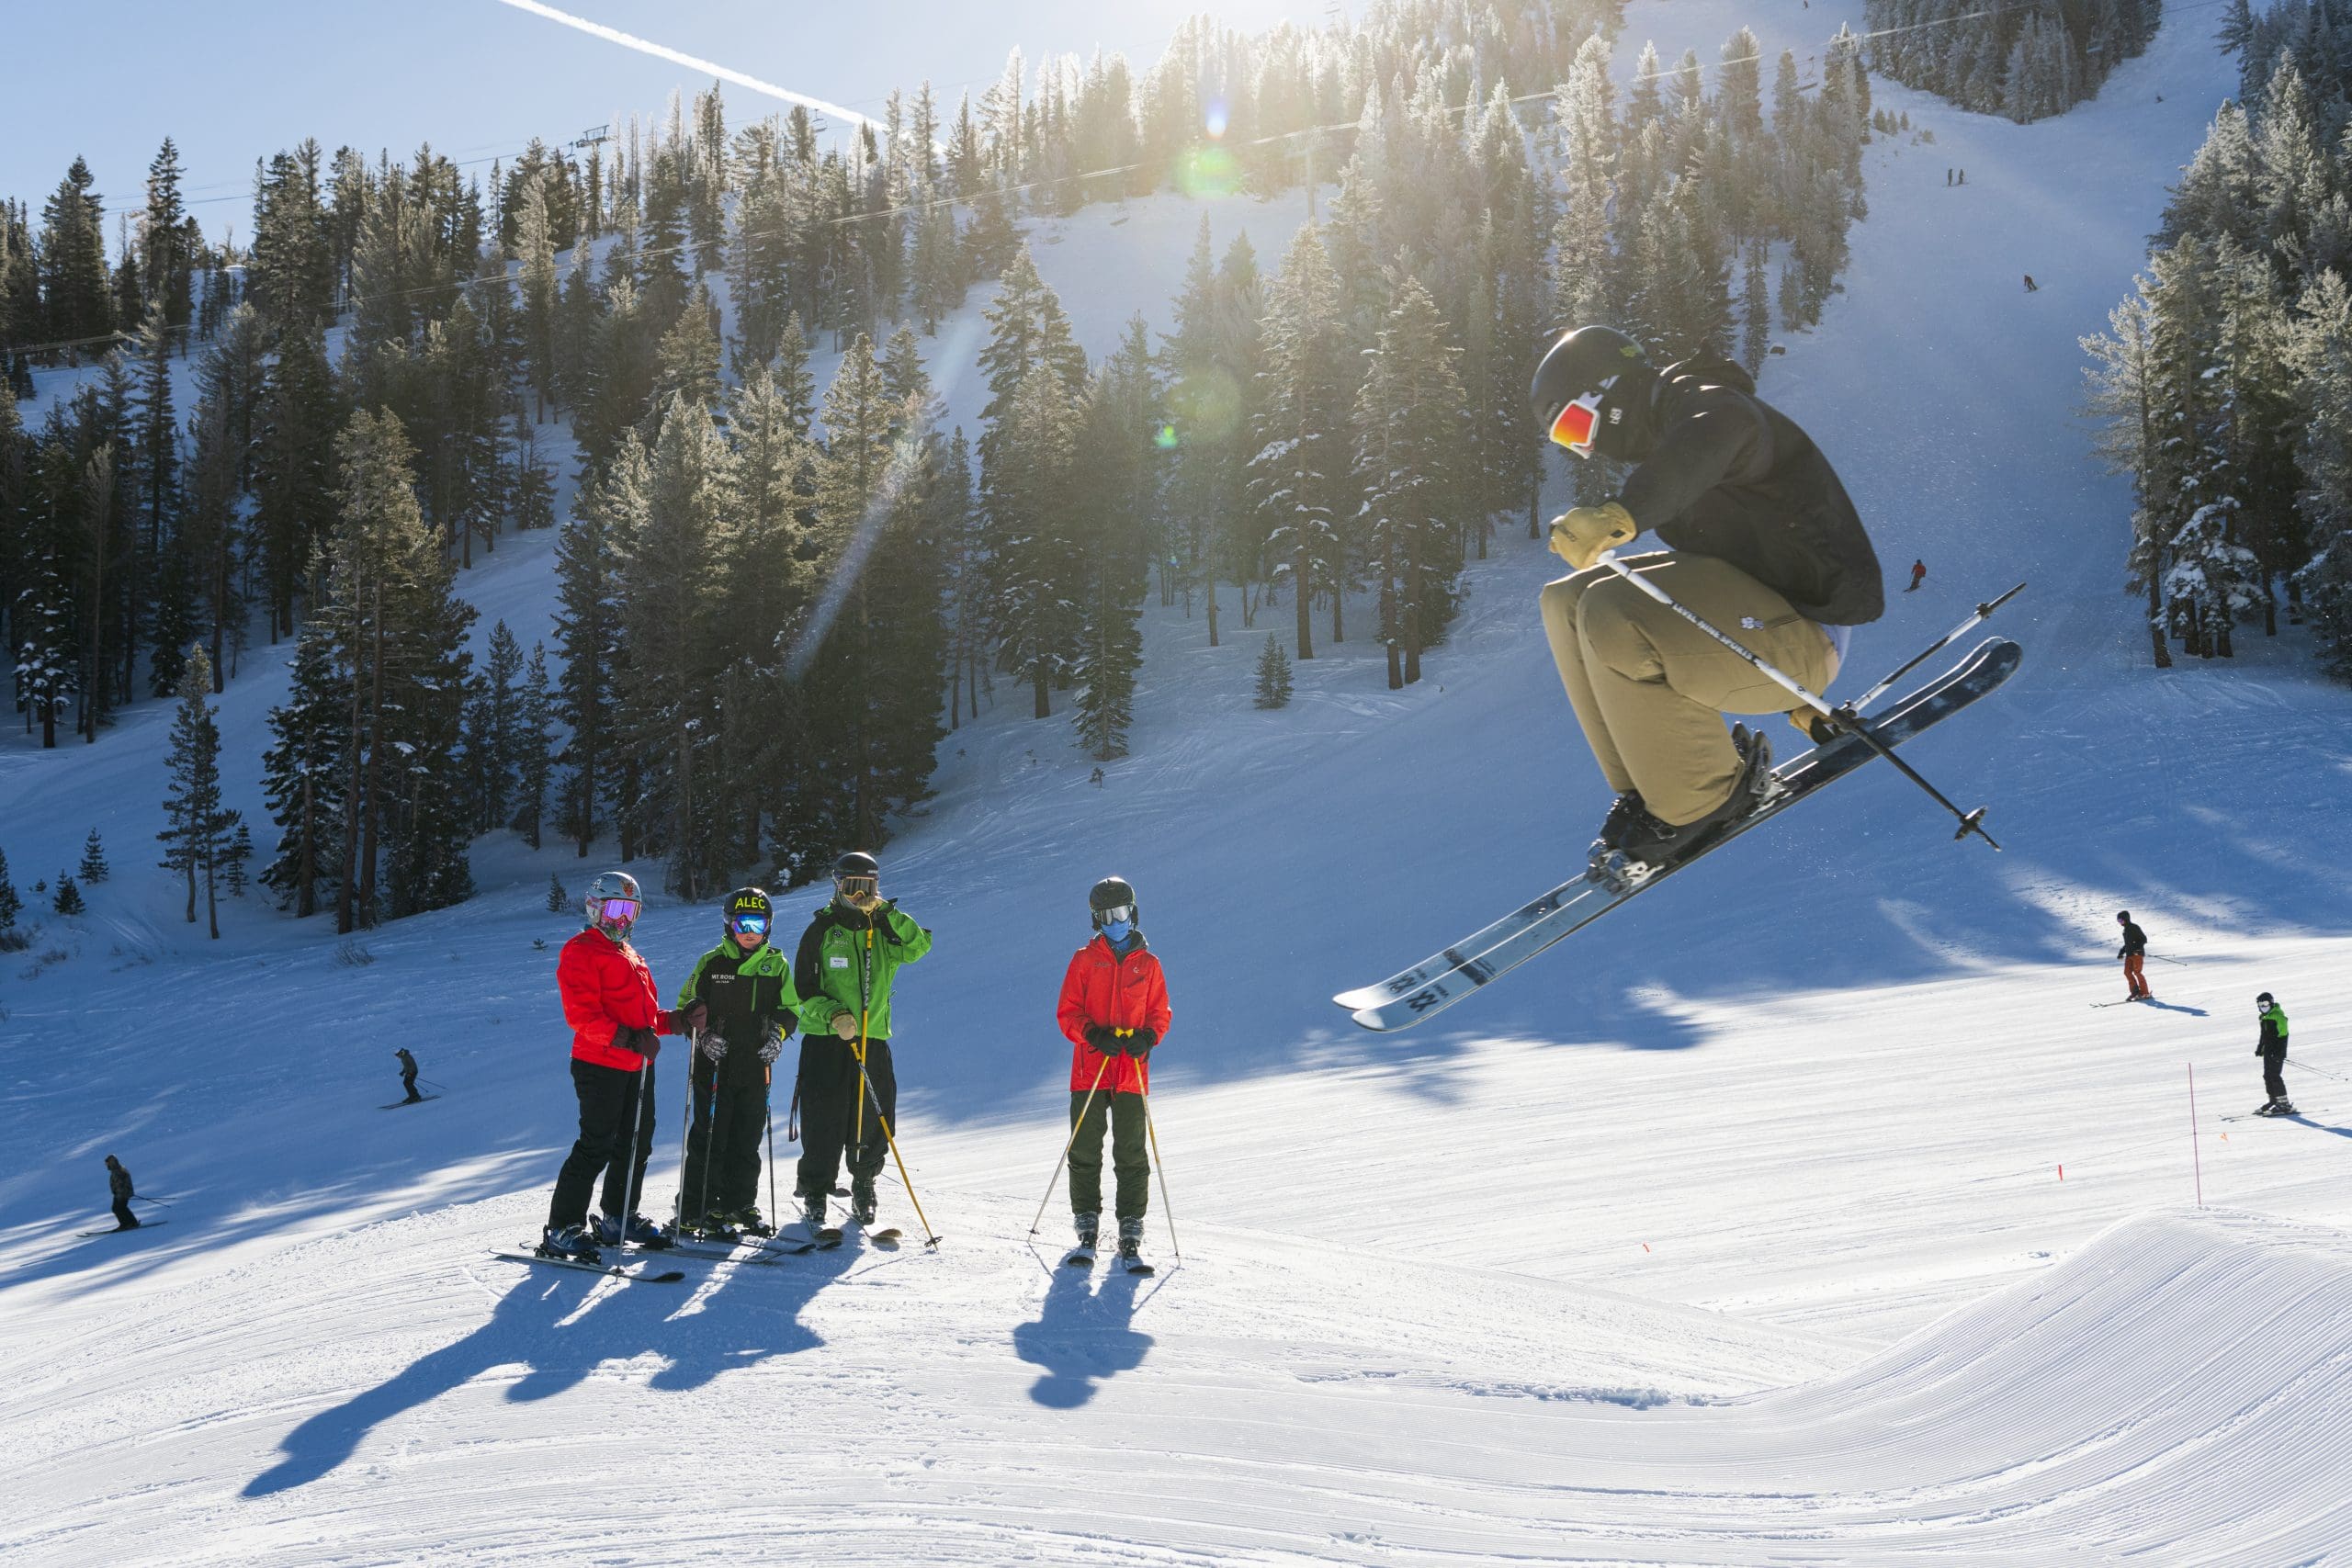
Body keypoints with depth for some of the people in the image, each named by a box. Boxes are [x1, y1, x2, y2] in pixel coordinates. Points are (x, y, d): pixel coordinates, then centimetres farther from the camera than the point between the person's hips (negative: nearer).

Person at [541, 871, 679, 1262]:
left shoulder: (632, 957, 22)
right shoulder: (580, 952, -7)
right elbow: (582, 1015, -17)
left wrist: (671, 1022, 6)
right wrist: (629, 1037, -27)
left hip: (637, 1065, 9)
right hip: (600, 1065, -9)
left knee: (637, 1143, 14)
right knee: (597, 1146, -10)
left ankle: (619, 1218, 29)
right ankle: (562, 1229, -4)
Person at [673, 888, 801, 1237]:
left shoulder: (777, 964, 8)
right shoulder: (712, 963, 0)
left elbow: (790, 1008, 14)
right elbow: (687, 1006, 5)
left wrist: (778, 1034, -5)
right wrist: (703, 1035, -12)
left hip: (755, 1066, 3)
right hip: (714, 1066, -3)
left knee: (748, 1140, 9)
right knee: (709, 1138, -3)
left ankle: (740, 1203, 21)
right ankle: (697, 1209, 2)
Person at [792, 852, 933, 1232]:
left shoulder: (884, 931, 10)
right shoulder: (822, 929, 3)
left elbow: (919, 945, -7)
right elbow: (804, 985, 1)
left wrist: (886, 913, -14)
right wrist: (833, 1014, -15)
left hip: (873, 1039, 2)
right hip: (825, 1039, -2)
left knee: (874, 1120, 1)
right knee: (823, 1121, -4)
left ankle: (864, 1186, 19)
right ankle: (815, 1191, 9)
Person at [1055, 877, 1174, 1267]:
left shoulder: (1148, 963, 10)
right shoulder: (1084, 960, 6)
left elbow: (1160, 1013, 12)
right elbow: (1067, 1013, 3)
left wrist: (1148, 1037, -9)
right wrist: (1094, 1035, -15)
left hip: (1132, 1073, 1)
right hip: (1090, 1070, 0)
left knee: (1132, 1154, -2)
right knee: (1085, 1150, 0)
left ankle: (1130, 1233, 3)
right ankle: (1087, 1225, 11)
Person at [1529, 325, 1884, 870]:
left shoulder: (1701, 401, -11)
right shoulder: (1664, 450, 20)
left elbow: (1721, 433, -39)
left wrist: (1622, 513, -54)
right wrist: (1793, 700, 37)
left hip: (1801, 636, -10)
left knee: (1612, 614, -28)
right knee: (1567, 600, 3)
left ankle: (1705, 799, -10)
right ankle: (1652, 790, 2)